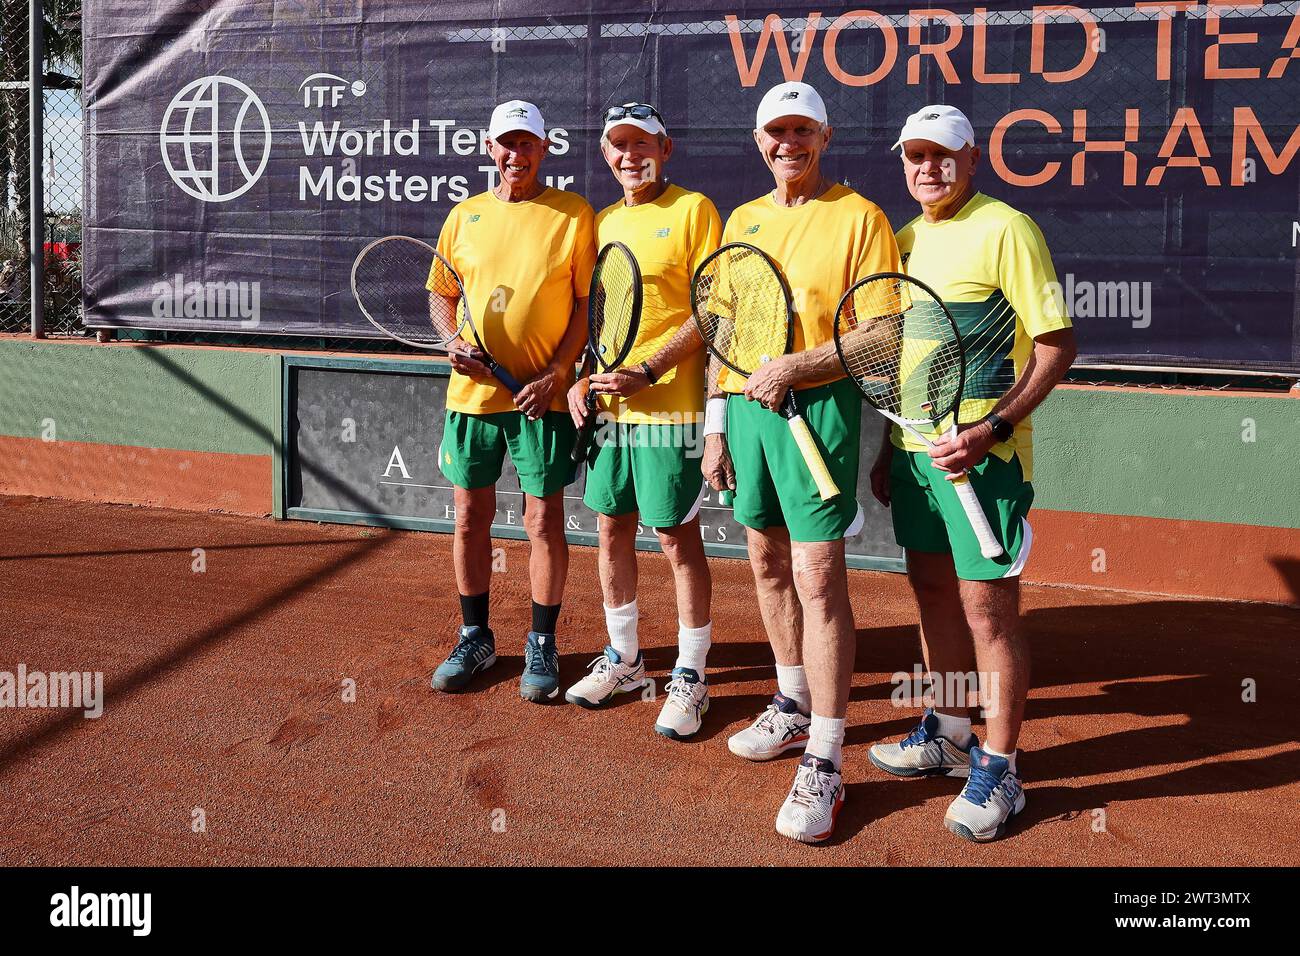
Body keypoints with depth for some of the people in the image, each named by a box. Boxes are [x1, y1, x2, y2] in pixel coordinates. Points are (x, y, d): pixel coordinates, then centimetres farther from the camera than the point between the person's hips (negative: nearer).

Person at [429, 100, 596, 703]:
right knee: (469, 518, 10)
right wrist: (452, 344, -4)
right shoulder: (464, 216, 9)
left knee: (543, 522, 3)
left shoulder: (574, 215, -1)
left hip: (542, 397, -3)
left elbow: (588, 304, -3)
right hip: (471, 392, 4)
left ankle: (541, 647, 18)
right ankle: (475, 639, 26)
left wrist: (556, 373, -14)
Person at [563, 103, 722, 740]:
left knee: (678, 539, -1)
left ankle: (690, 677, 13)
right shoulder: (603, 222, 15)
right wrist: (580, 378, 5)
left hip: (669, 406, -7)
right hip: (607, 406, 7)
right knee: (613, 530, 13)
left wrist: (646, 372, -18)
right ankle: (623, 659, 29)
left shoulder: (693, 210, -5)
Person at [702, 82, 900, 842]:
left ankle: (825, 763, -3)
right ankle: (795, 707, 33)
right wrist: (717, 423, 13)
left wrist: (797, 366, -19)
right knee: (768, 565, 14)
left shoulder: (859, 218, -4)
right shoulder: (742, 221, 15)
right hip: (746, 407, 7)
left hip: (818, 407, -6)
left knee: (818, 577, -9)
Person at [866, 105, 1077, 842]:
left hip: (982, 451, -7)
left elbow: (1057, 344, -12)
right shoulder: (906, 239, 13)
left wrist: (995, 427, -21)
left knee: (988, 606, -2)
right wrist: (887, 447, 16)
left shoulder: (1005, 230, -9)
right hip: (914, 449, 7)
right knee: (936, 593, 15)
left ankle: (998, 769, 10)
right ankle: (950, 734, 31)